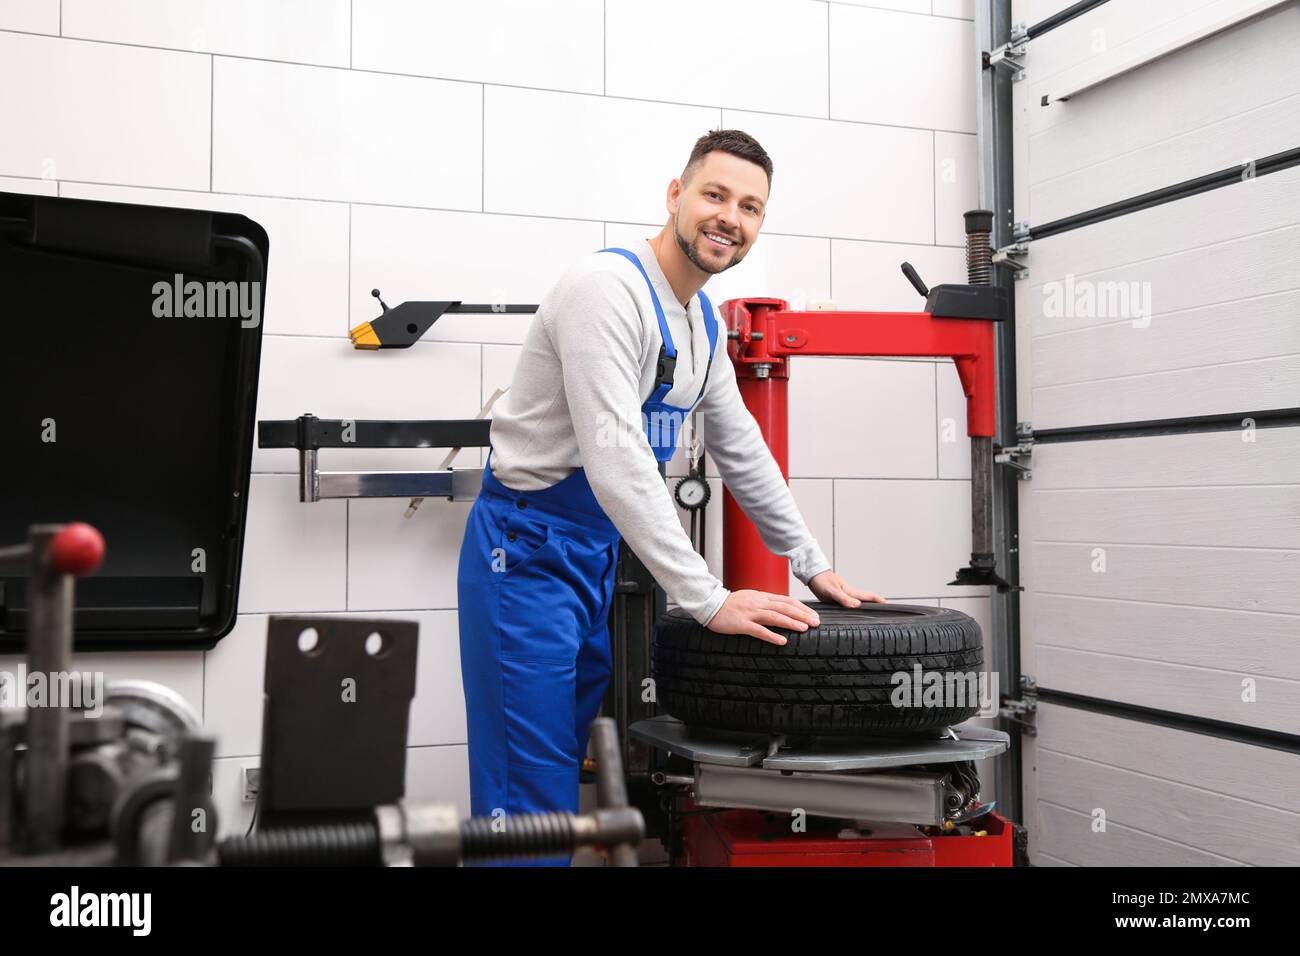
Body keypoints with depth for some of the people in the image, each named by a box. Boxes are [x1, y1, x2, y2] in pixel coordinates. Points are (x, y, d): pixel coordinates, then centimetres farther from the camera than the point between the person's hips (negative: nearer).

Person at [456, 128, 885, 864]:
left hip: (601, 552, 9)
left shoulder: (704, 320, 9)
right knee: (530, 799, -6)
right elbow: (616, 458, -29)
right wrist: (709, 601, -29)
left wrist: (813, 565, 17)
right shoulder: (610, 289, -20)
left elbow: (742, 451, 18)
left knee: (567, 778, 14)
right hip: (526, 553, -9)